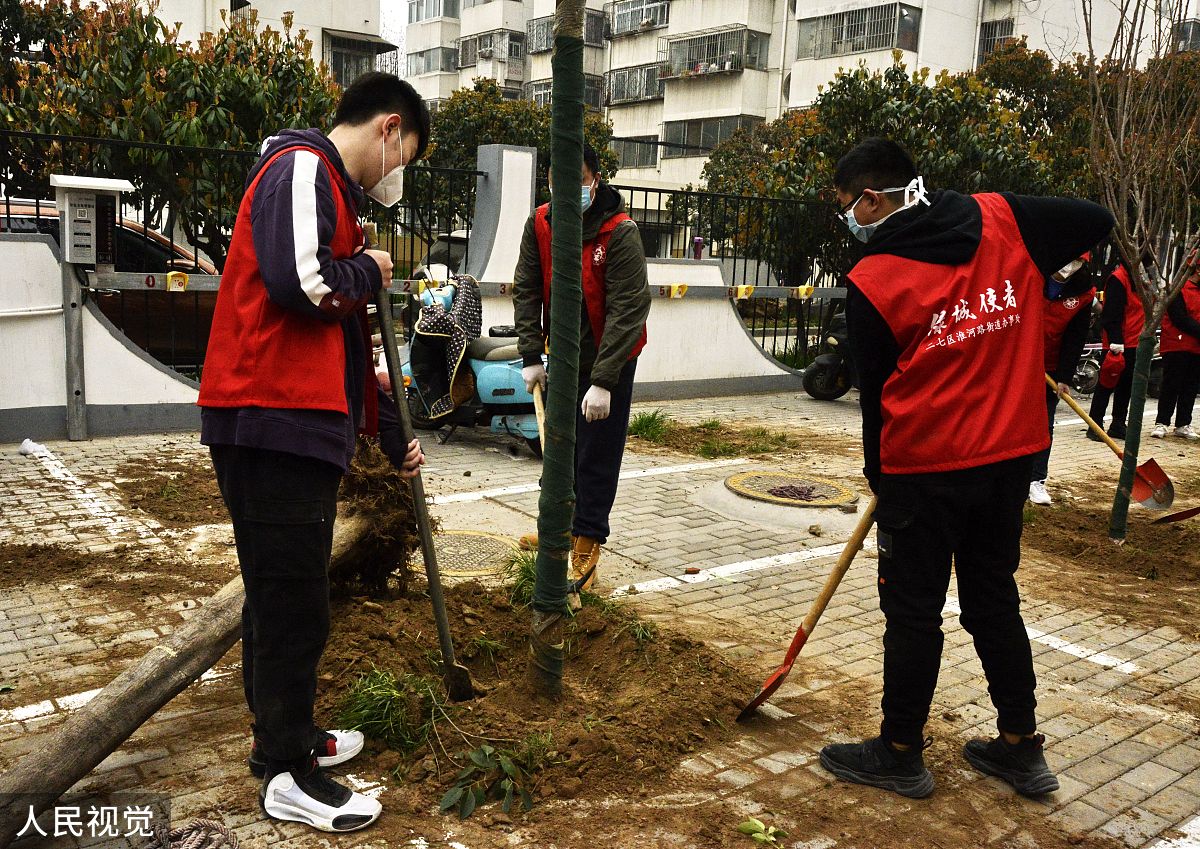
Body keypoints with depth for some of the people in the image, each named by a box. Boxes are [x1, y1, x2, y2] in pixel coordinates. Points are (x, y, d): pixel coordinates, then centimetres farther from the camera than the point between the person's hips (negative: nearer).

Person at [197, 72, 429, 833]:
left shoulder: (334, 192, 24)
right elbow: (300, 283, -25)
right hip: (272, 423, -10)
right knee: (293, 601, -2)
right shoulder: (301, 169, -7)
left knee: (287, 595, 17)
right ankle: (287, 775, 10)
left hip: (304, 426, 10)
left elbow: (347, 338, 25)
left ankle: (289, 735, 31)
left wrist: (393, 434, 26)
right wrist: (370, 271, -4)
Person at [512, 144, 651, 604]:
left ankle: (587, 541, 9)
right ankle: (562, 523, 34)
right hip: (564, 353, 5)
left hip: (610, 359, -5)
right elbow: (526, 291, -4)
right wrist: (531, 356, -11)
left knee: (597, 453, -2)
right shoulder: (539, 224, -9)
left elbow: (627, 310, -28)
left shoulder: (620, 232, -24)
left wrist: (603, 381, -32)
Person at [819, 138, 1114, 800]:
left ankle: (900, 753, 22)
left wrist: (880, 483, 9)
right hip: (1012, 453, 6)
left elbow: (875, 395, -4)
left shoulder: (870, 282, -12)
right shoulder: (1003, 220, -1)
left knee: (912, 609, 8)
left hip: (925, 466, -5)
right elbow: (1096, 222, 11)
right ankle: (1021, 747, 29)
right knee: (994, 597, 18)